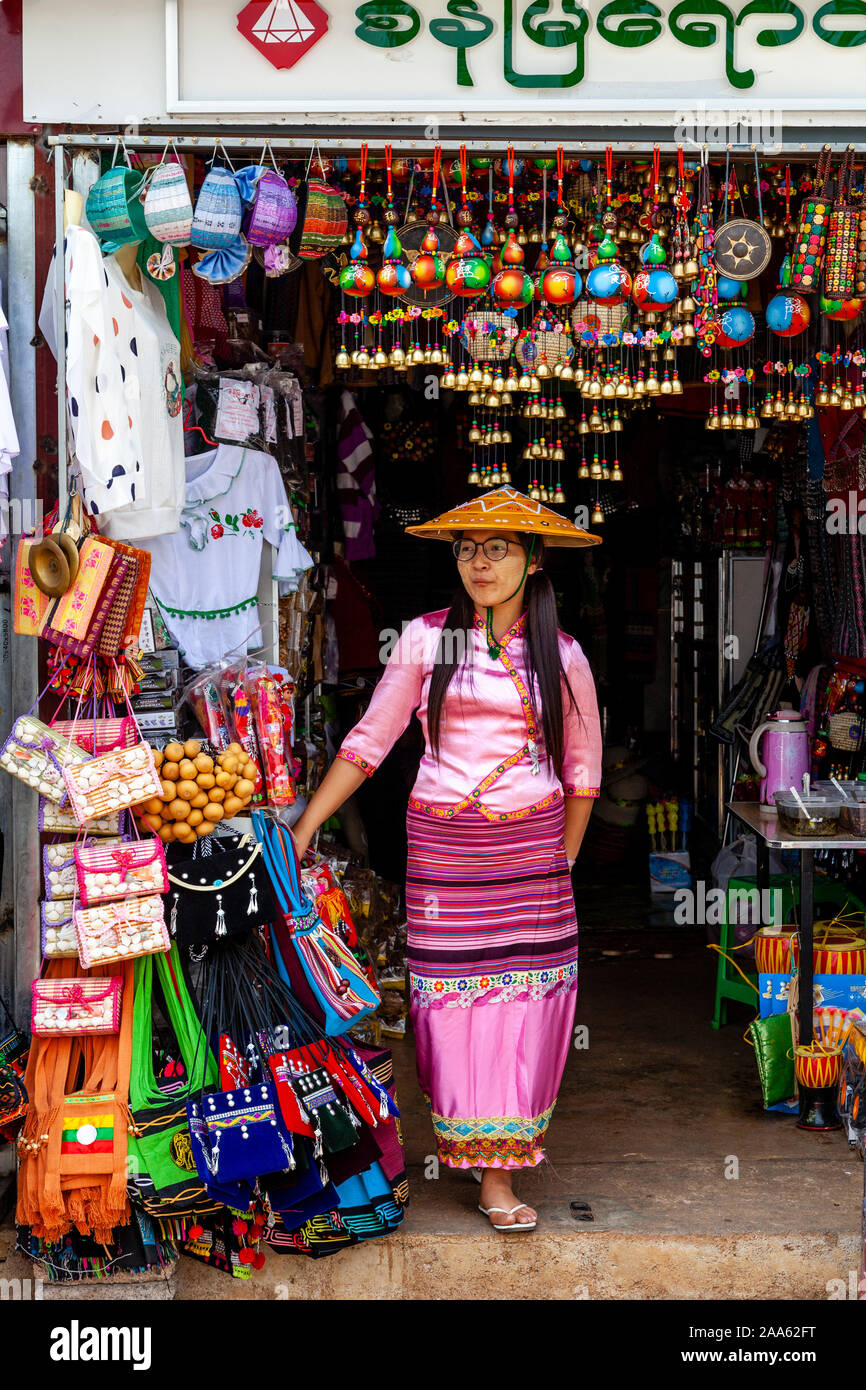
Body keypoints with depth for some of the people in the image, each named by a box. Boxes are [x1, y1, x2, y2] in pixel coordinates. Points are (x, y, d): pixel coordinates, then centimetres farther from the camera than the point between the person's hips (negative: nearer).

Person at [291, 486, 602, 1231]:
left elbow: (583, 770, 13)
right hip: (441, 847, -1)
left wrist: (561, 862, 9)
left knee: (529, 996, -2)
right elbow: (368, 741, 4)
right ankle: (487, 1172, 11)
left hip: (530, 847, 1)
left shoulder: (562, 656, 5)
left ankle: (500, 1166, 12)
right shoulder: (427, 639, 3)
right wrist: (303, 827, -1)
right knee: (453, 995, -2)